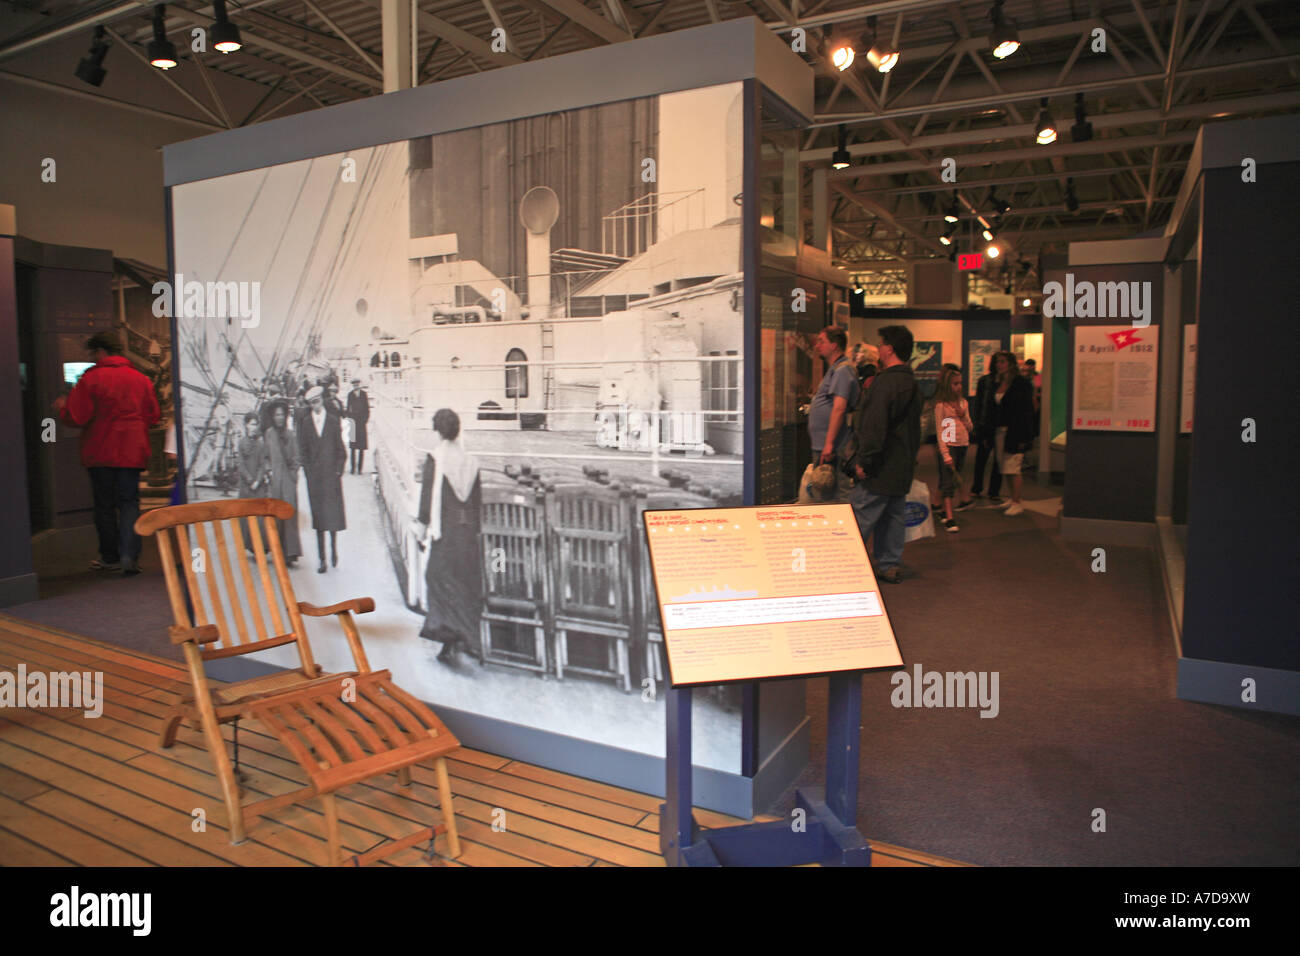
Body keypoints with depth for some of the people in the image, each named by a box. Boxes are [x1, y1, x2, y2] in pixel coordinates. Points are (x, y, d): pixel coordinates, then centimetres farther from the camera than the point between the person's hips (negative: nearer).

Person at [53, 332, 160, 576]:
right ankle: (129, 556, -10)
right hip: (131, 452, 2)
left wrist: (62, 407, 11)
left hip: (101, 453, -2)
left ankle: (110, 557, 19)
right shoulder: (140, 378, 3)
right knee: (129, 503, 4)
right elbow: (153, 416, 7)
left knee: (105, 505, 10)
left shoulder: (91, 378, -8)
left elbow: (76, 417, -10)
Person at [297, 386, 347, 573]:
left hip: (332, 473, -1)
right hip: (314, 476, 1)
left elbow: (340, 448, 4)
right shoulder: (305, 422, 6)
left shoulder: (333, 420, 3)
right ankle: (322, 559, 8)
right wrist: (308, 471, -2)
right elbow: (302, 450, 7)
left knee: (333, 513, 2)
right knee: (318, 517, 3)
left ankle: (334, 551, 22)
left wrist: (338, 470, -4)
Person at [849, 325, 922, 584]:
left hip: (881, 467, -10)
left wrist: (864, 461, -18)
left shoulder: (885, 382, -18)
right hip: (903, 467, 10)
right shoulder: (912, 383, 14)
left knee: (861, 517, -5)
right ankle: (889, 565, 20)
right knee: (894, 515, 14)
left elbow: (874, 426, -22)